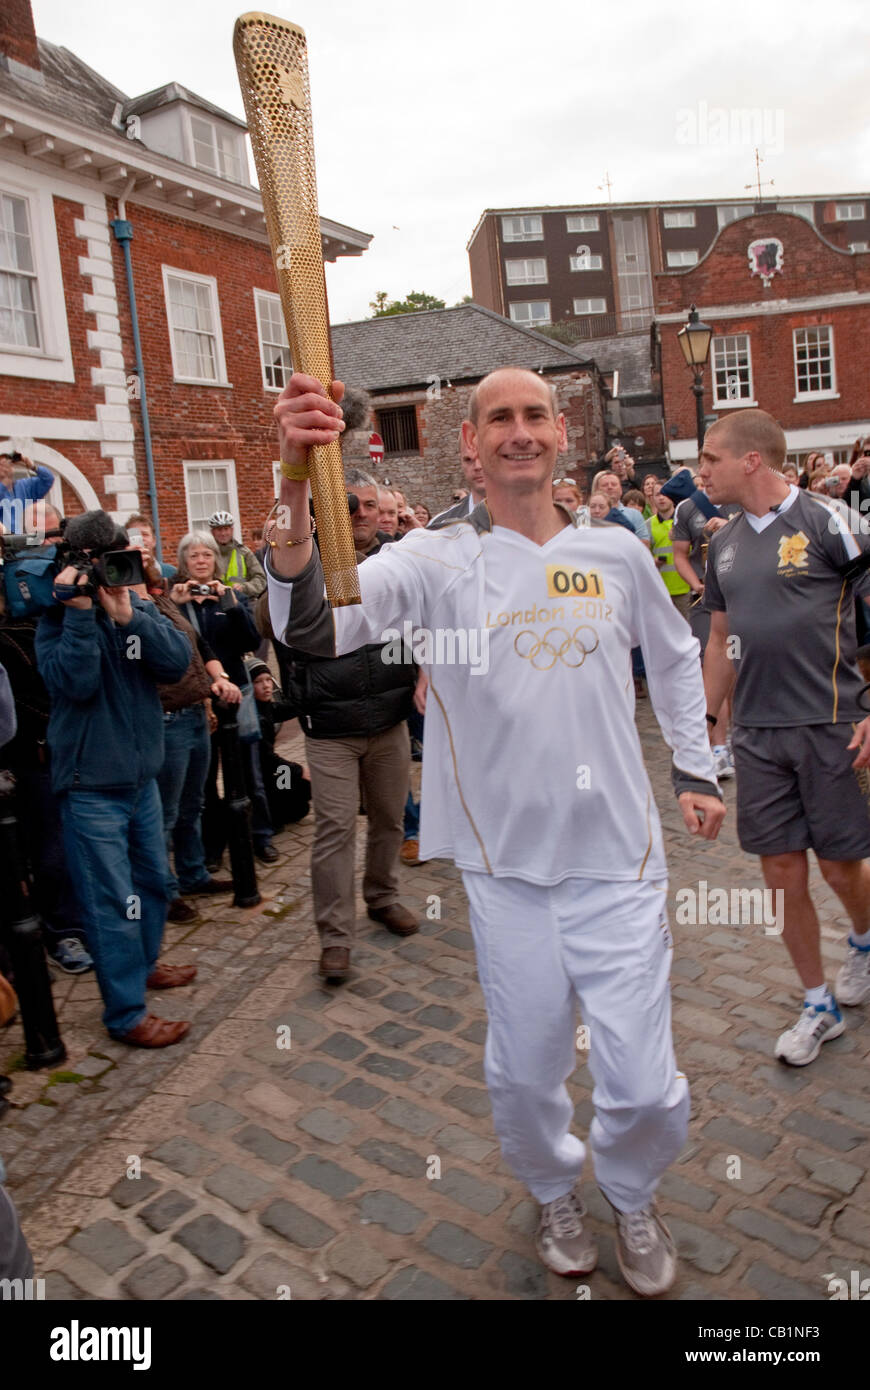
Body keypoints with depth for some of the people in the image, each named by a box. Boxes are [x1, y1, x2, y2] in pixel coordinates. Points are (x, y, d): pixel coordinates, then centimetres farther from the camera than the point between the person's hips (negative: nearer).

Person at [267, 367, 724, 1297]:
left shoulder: (617, 554, 3)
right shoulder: (435, 561, -6)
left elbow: (676, 657, 21)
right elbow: (312, 628, -25)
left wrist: (696, 770, 16)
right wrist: (295, 494, -40)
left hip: (618, 859, 1)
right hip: (504, 865, -1)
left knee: (645, 1088, 4)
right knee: (525, 1073, 15)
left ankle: (632, 1198, 40)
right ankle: (555, 1195, 48)